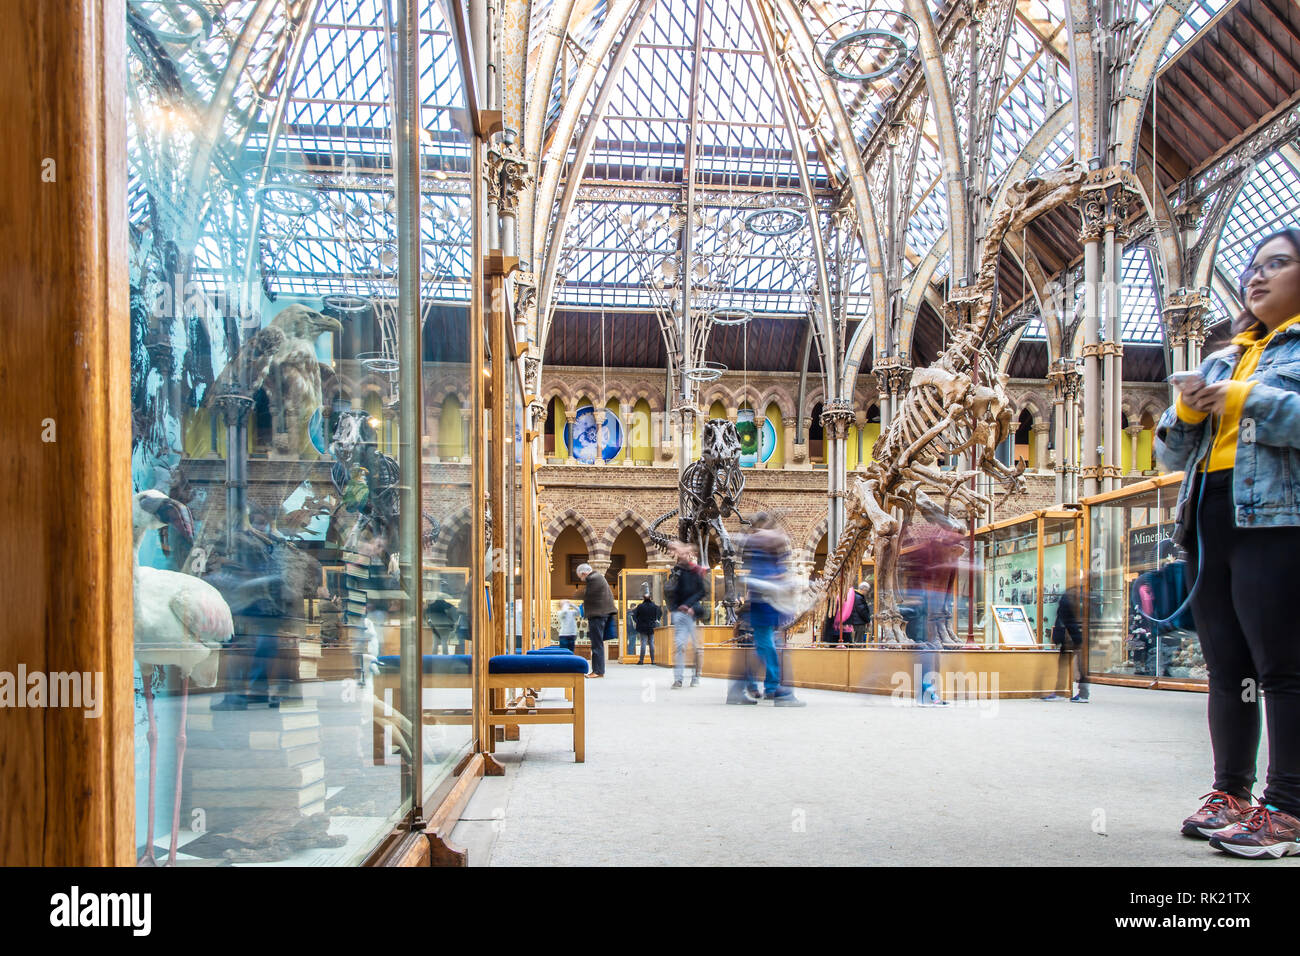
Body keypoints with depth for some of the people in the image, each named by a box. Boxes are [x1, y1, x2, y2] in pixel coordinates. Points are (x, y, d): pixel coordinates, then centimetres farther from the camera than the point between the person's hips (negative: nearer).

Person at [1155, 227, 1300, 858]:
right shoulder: (1222, 361, 24)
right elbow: (1171, 453, 20)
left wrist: (1249, 400, -11)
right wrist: (1186, 411, 2)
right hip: (1209, 521, 7)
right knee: (1226, 668, 8)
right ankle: (1230, 791, 13)